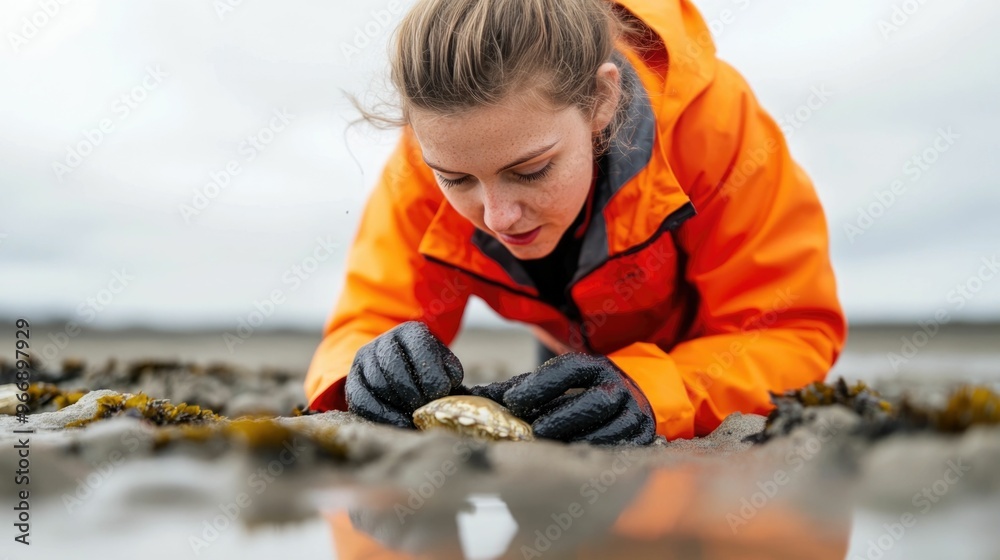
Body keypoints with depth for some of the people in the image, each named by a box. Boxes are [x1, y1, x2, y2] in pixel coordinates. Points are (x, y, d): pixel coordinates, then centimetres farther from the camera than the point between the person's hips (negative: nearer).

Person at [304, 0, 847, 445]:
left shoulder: (710, 111, -37)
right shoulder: (439, 152, -29)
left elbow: (798, 331, -32)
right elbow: (360, 330, -25)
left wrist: (645, 389, -50)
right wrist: (376, 374, -49)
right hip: (570, 348, 4)